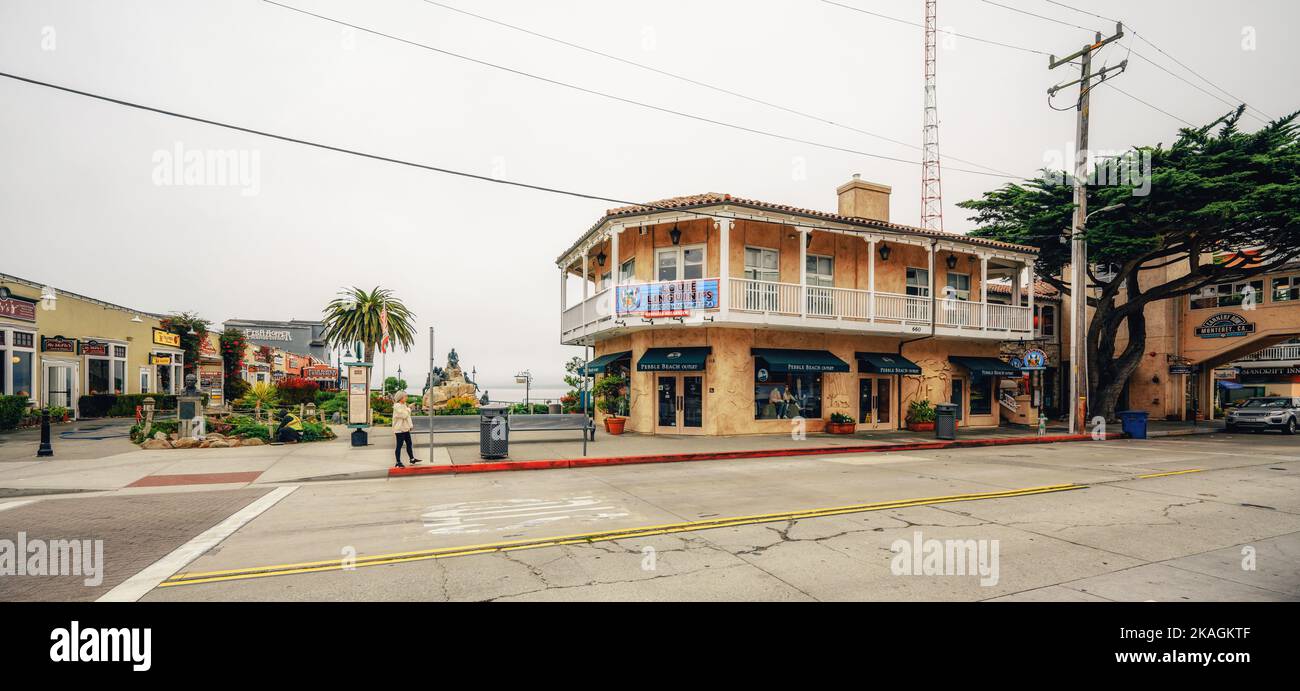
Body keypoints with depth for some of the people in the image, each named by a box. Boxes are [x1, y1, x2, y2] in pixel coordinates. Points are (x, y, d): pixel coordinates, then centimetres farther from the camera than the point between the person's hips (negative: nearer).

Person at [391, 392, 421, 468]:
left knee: (409, 443, 15)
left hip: (405, 428, 9)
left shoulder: (404, 405, 14)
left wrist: (410, 425, 15)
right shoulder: (397, 406, -15)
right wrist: (408, 409, -11)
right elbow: (404, 415, -24)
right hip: (399, 429, -9)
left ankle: (412, 459, 25)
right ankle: (398, 463, 4)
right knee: (399, 445, -3)